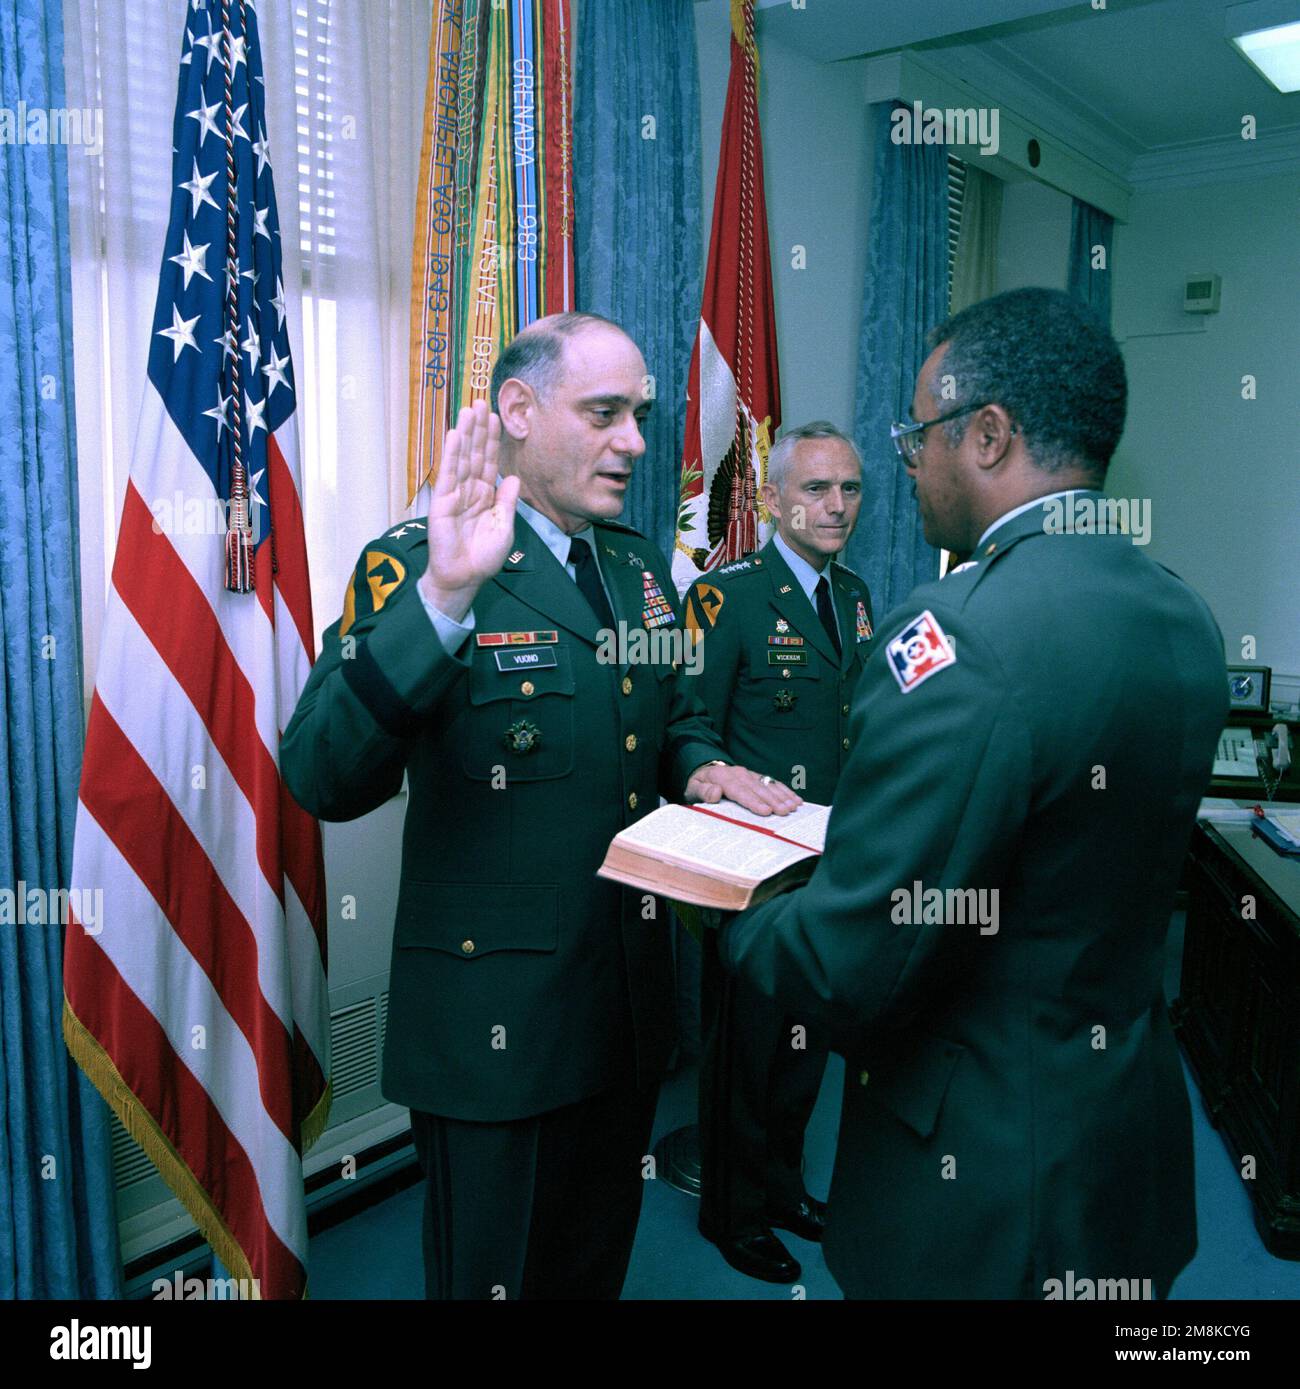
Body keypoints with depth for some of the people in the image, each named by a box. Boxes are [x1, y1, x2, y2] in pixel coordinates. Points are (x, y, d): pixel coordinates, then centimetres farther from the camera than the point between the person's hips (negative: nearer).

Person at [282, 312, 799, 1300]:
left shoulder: (639, 565, 8)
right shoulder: (414, 568, -14)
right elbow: (324, 780, -27)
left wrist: (702, 767, -3)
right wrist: (443, 598, -38)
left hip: (629, 1006, 7)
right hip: (499, 1022, -6)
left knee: (598, 1264, 24)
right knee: (494, 1275, 14)